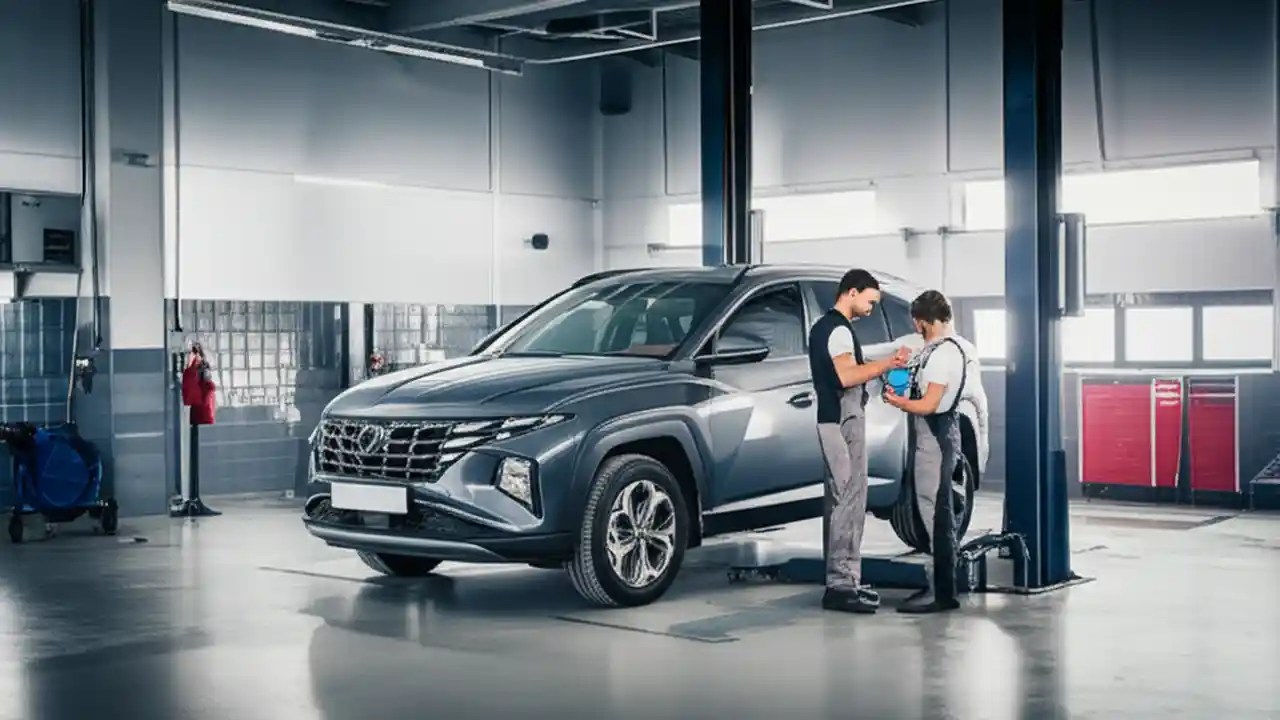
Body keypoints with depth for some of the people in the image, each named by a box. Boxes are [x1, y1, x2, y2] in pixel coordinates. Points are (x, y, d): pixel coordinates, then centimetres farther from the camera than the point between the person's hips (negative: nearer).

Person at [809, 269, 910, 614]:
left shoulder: (824, 326, 18)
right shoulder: (839, 330, -14)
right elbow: (846, 376, -26)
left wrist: (880, 365, 12)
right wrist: (887, 364, -20)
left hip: (835, 420, 11)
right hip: (844, 422, -11)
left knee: (840, 501, 13)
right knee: (849, 502, -11)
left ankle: (841, 579, 18)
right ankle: (841, 585, -12)